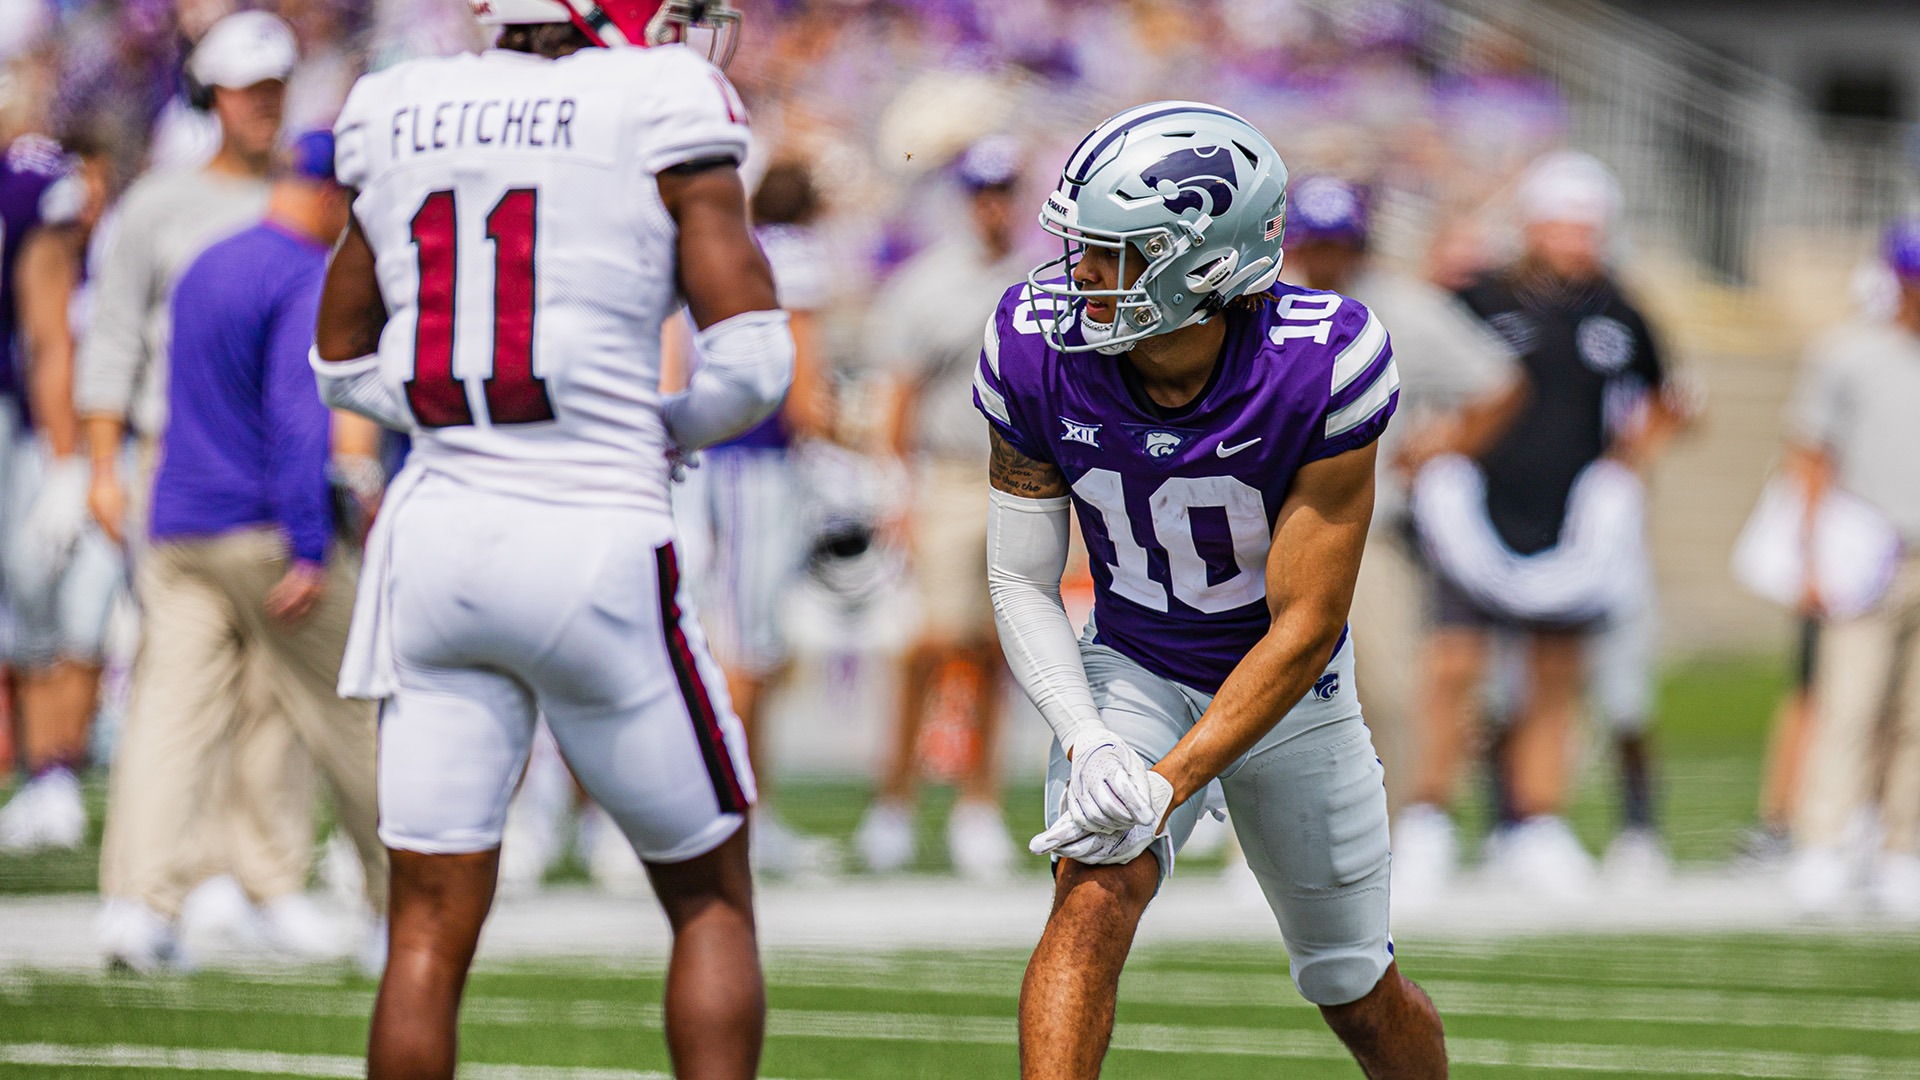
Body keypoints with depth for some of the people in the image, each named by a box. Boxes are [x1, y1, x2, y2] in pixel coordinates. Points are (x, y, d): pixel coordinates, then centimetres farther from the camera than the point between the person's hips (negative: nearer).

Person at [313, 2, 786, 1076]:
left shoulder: (399, 116, 9)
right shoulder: (660, 113, -6)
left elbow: (344, 363, 19)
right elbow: (754, 360, -11)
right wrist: (664, 429, 9)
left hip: (439, 542, 4)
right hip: (595, 549, -4)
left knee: (432, 927, 7)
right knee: (712, 900, 13)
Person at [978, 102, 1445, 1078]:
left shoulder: (1322, 368, -30)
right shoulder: (1039, 349, -22)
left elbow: (1303, 629, -26)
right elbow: (1021, 584, -11)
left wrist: (1168, 784, -32)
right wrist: (1087, 744, -27)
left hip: (1281, 680, -1)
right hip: (1133, 670, 1)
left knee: (1358, 996, 14)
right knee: (1094, 897, -28)